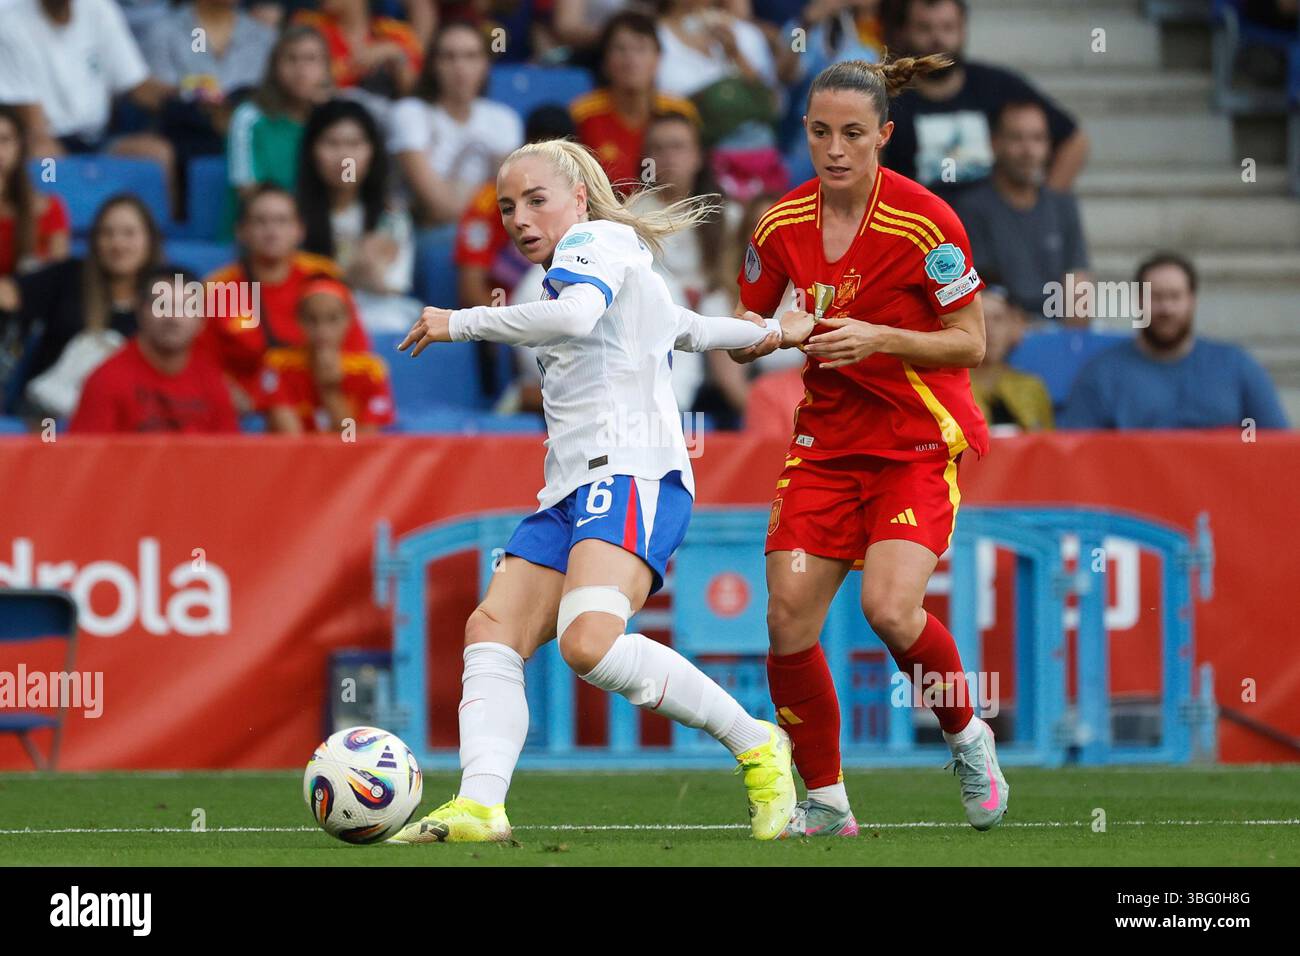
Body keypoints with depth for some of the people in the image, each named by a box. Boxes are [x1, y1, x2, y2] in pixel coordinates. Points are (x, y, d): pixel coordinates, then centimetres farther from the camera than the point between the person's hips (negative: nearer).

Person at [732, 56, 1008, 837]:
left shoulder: (924, 222, -14)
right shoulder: (783, 226, 0)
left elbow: (970, 342, -9)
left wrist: (879, 339, -23)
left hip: (919, 442, -4)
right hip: (827, 442, 4)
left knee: (891, 609, -22)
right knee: (789, 619, -8)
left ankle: (968, 736, 7)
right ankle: (825, 802, 8)